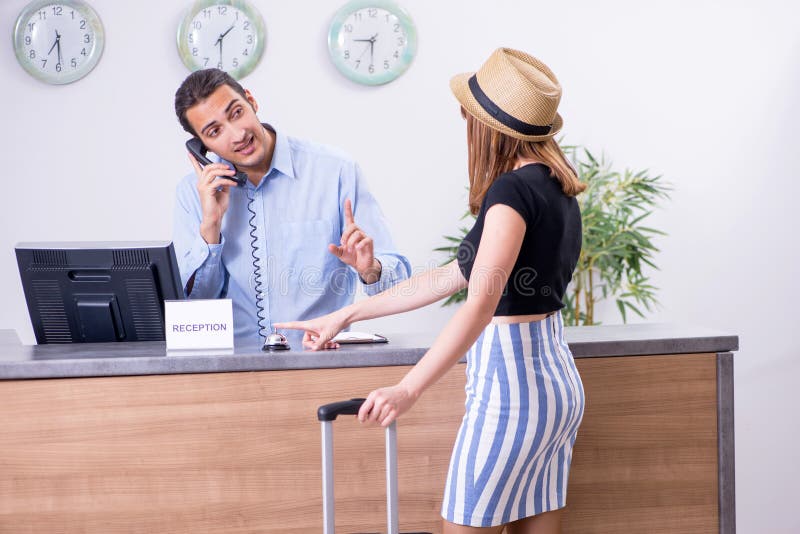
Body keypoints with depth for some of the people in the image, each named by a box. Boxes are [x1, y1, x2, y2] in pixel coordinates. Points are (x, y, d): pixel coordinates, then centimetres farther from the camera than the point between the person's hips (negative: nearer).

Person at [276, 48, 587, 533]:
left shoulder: (512, 189, -16)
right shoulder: (556, 187, 12)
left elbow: (481, 303, -28)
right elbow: (448, 278, 16)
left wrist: (408, 390, -34)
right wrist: (346, 316, 19)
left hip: (510, 385, -9)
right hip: (559, 380, 9)